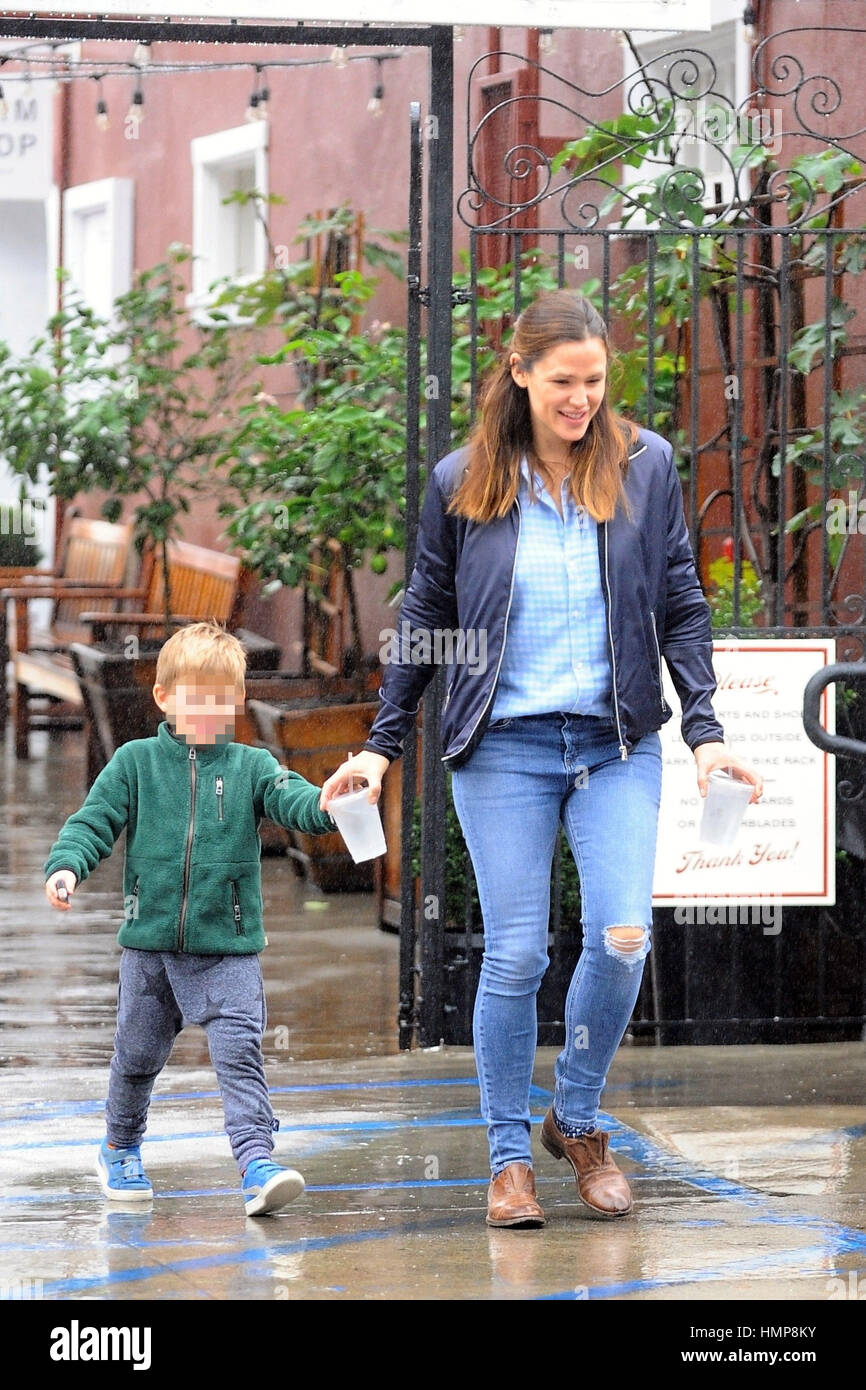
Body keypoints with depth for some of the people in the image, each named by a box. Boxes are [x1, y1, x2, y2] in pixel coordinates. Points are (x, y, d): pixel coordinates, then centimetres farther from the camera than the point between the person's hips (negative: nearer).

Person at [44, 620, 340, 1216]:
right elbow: (94, 821, 0)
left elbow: (291, 798, -14)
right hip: (150, 943, 1)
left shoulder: (251, 766, 2)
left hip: (229, 948, -1)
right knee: (138, 1053, 16)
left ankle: (257, 1160, -19)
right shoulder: (136, 763, 2)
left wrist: (328, 805, -37)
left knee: (240, 1052, -14)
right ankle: (121, 1149, 38)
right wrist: (66, 866, -19)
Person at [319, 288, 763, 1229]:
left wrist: (705, 730, -3)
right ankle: (509, 1158, 12)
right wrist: (382, 745, 7)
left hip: (617, 745, 1)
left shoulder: (644, 465, 2)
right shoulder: (463, 482, 0)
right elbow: (424, 619, 9)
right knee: (515, 954, -2)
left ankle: (576, 1119, 12)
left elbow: (679, 607, 5)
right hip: (503, 749, -1)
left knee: (622, 938, -11)